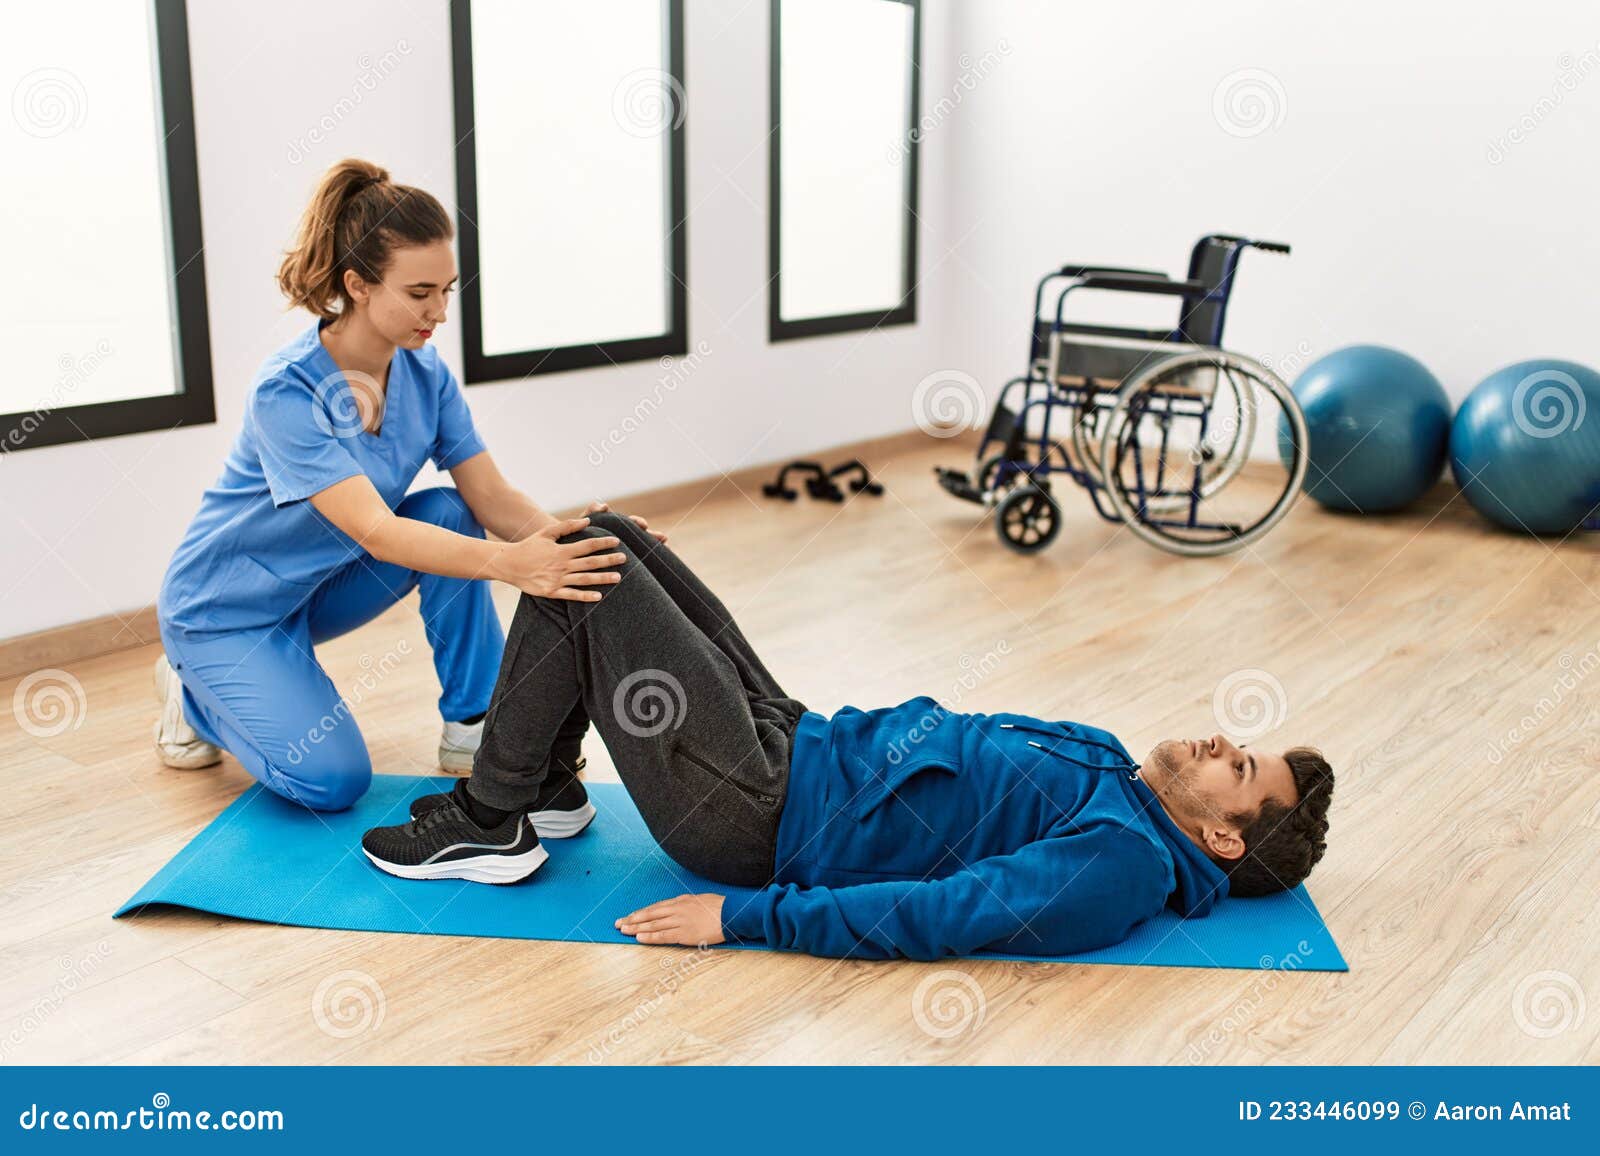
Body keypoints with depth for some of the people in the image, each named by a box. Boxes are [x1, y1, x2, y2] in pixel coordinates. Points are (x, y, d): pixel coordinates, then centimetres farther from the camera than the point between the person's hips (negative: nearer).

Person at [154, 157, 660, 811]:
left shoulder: (424, 374, -11)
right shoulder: (287, 391, -31)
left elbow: (491, 498, -16)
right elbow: (375, 531, -42)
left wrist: (569, 540, -38)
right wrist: (510, 564, -57)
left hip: (321, 581, 6)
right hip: (227, 606, -6)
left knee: (450, 513, -18)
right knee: (331, 780, -20)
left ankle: (472, 727, -7)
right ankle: (193, 690, 9)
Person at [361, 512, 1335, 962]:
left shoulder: (1120, 861, -17)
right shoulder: (1102, 761, 11)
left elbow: (931, 916, -25)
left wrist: (741, 915, -27)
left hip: (758, 818, -9)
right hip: (801, 740, 9)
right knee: (605, 541, 7)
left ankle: (490, 830, 2)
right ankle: (546, 789, 19)